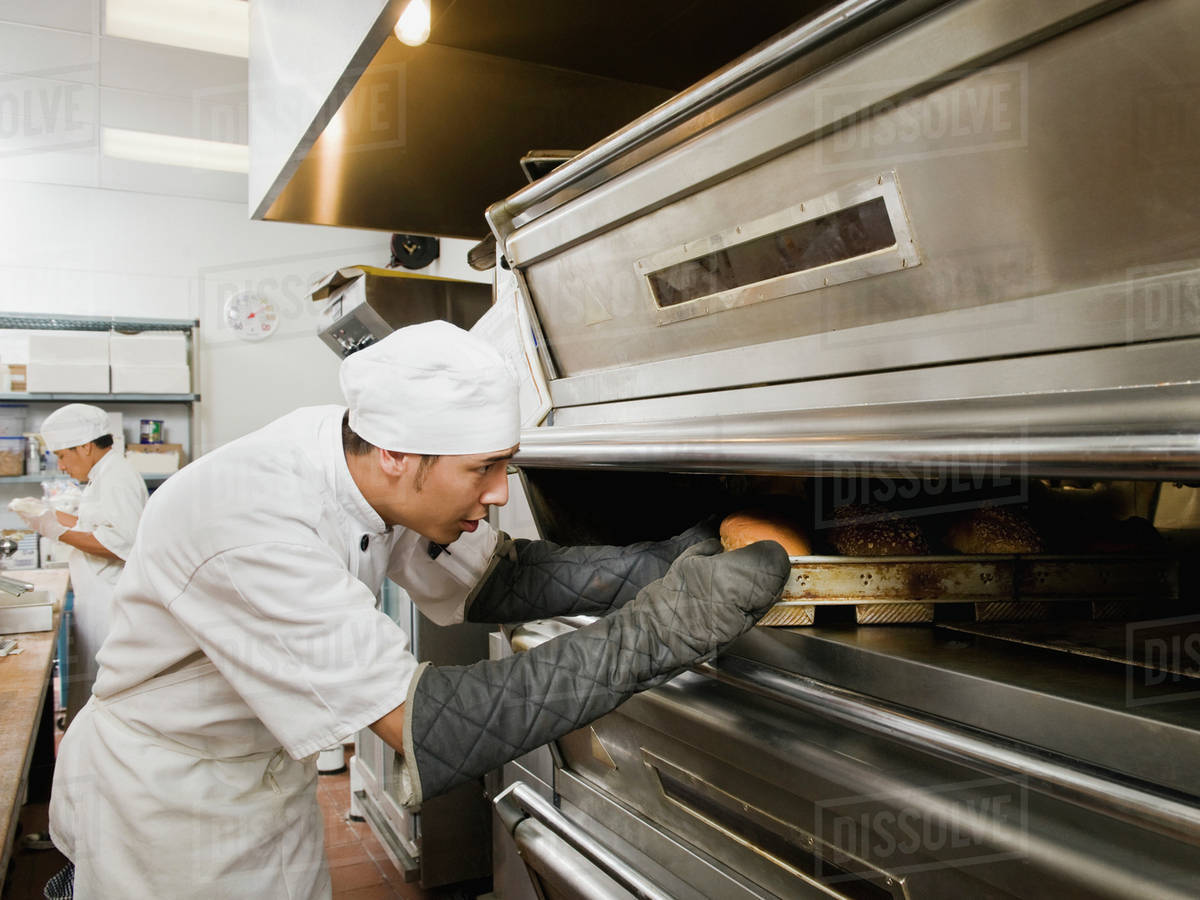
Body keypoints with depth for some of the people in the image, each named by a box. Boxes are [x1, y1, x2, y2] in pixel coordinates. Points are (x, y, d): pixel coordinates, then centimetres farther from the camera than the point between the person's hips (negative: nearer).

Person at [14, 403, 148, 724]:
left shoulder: (118, 479, -16)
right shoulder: (103, 476, 18)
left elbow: (120, 543, -25)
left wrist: (58, 532, -20)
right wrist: (49, 514, 19)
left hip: (110, 607, -10)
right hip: (98, 602, 10)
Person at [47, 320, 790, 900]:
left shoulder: (363, 466, -14)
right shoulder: (250, 527, -37)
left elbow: (493, 578, -5)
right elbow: (423, 726, -39)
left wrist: (675, 561, -17)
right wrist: (657, 628, -40)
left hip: (274, 779, 6)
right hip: (165, 801, -6)